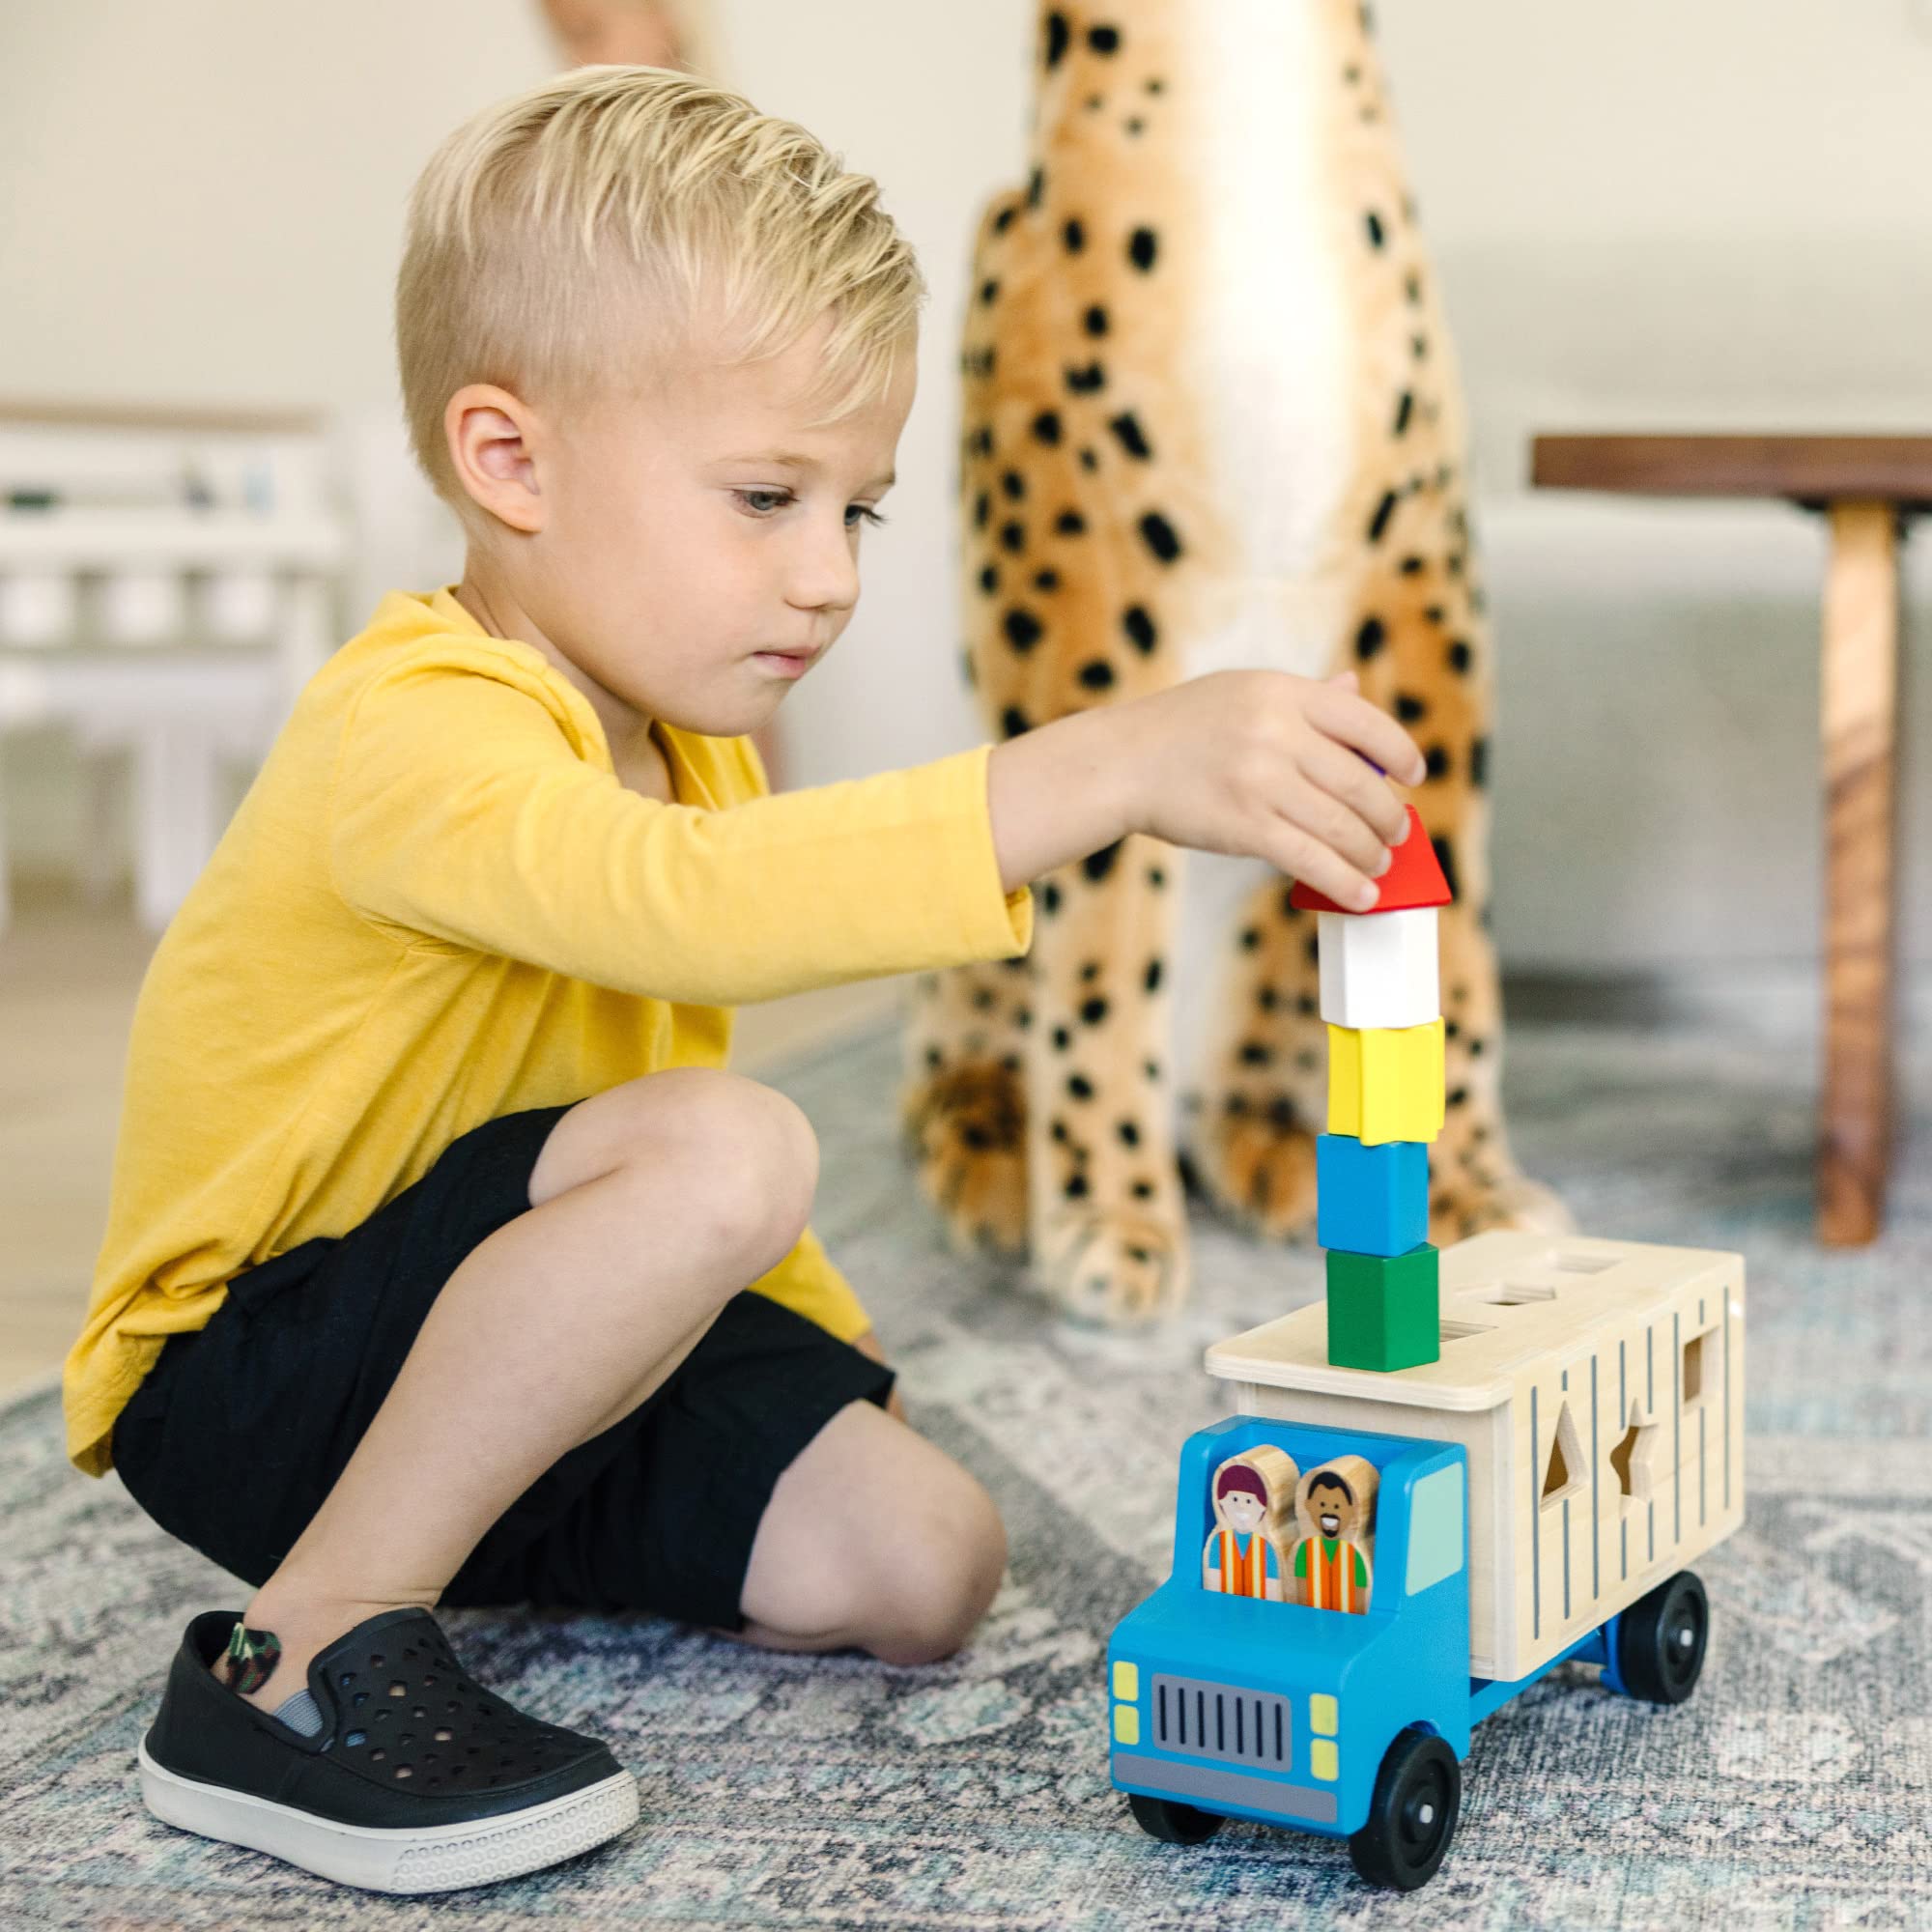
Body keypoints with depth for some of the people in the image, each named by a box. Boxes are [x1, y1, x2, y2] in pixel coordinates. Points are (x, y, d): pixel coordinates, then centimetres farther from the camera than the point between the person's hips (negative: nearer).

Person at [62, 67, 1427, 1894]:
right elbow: (695, 902, -46)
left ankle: (481, 1530, 14)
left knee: (920, 1560, -5)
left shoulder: (676, 747, 8)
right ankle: (306, 1657, -23)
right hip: (247, 1376, -9)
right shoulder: (413, 737, -26)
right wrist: (1115, 765, -52)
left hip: (508, 1340, 9)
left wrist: (835, 1380, 17)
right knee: (719, 1146, -34)